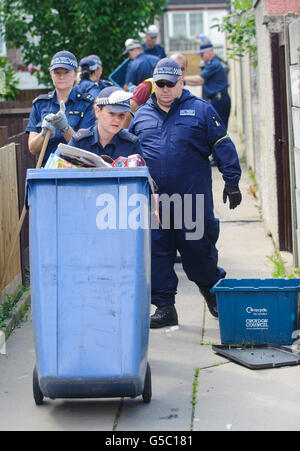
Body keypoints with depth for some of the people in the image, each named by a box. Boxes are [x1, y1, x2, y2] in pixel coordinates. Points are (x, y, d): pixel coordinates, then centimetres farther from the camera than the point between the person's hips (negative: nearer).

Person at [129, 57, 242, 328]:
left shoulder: (200, 110, 6)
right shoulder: (141, 115, 15)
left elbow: (223, 146, 4)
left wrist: (232, 181, -2)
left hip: (192, 196, -3)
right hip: (153, 199, 3)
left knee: (197, 247, 0)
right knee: (157, 250, 1)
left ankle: (212, 287, 28)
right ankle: (164, 307, 9)